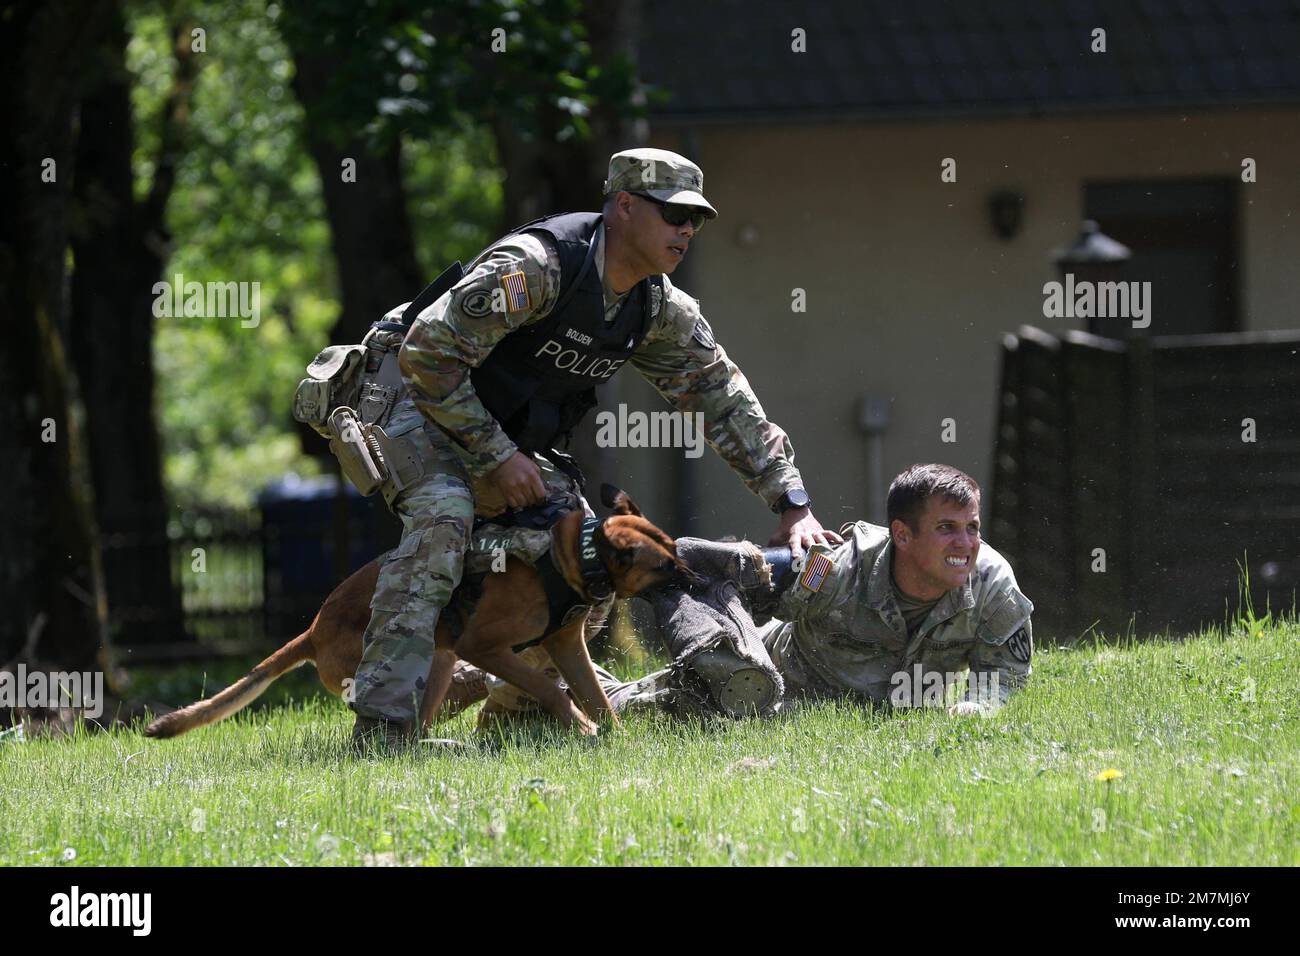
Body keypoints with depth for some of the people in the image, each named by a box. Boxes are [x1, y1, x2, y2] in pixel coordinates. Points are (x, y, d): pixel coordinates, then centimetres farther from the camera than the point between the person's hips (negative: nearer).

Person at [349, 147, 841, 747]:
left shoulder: (662, 310, -3)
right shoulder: (538, 265, -29)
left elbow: (726, 403, 5)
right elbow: (429, 353, -31)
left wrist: (793, 506, -2)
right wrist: (496, 457, -25)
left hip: (511, 443, 8)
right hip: (421, 416, -8)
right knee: (443, 518, -34)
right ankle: (382, 725, -41)